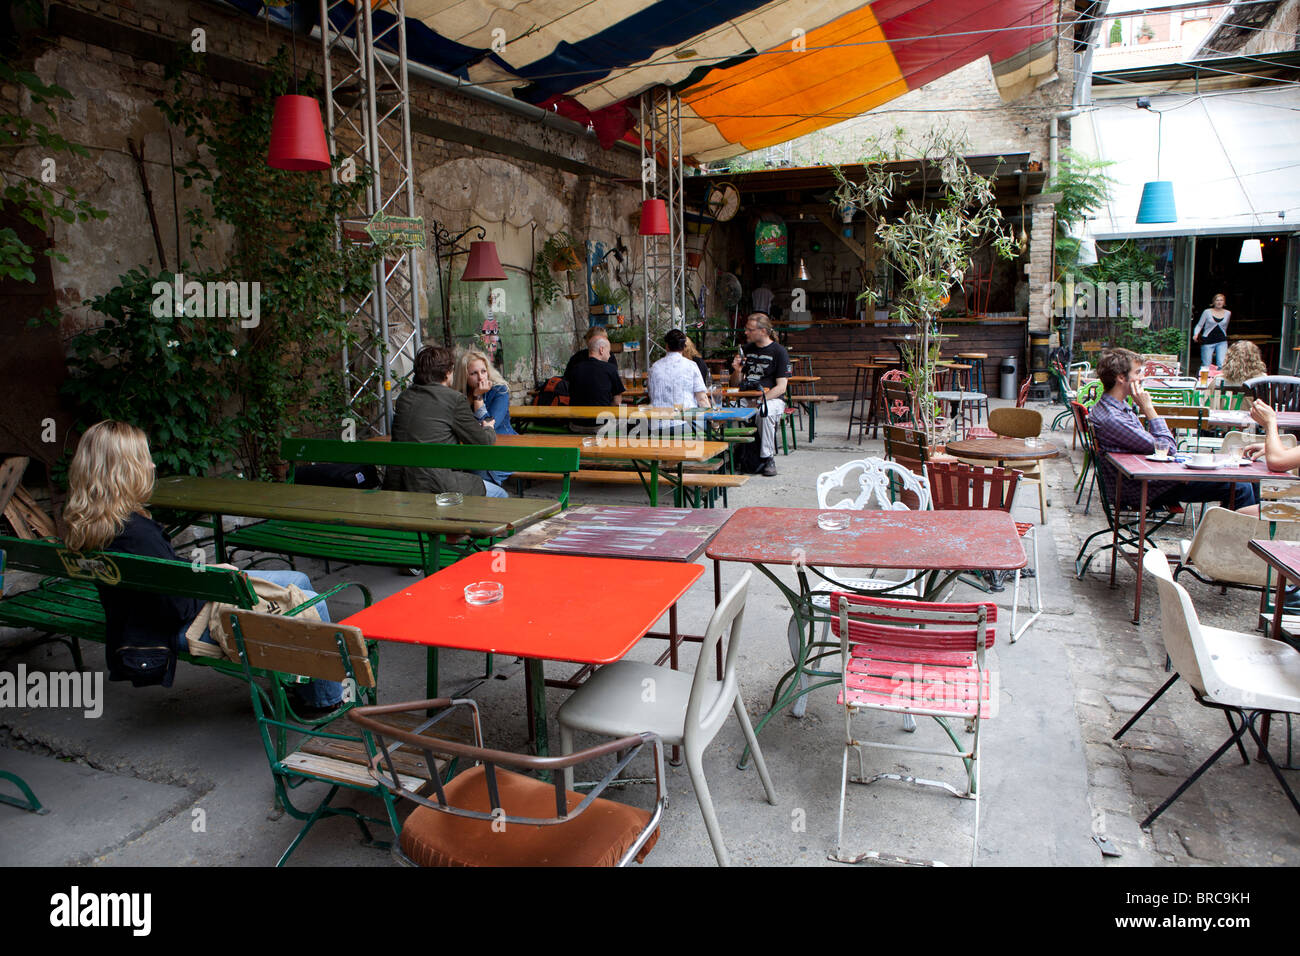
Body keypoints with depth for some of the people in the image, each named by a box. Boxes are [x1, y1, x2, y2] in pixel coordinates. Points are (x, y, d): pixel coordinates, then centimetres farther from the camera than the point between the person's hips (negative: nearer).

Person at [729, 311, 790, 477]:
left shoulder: (779, 351, -2)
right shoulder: (746, 349, 14)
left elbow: (781, 387, -9)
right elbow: (735, 384, 18)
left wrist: (760, 400, -21)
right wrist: (737, 371, -4)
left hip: (772, 399, -4)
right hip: (747, 398, 4)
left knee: (765, 413, -38)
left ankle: (768, 458, -24)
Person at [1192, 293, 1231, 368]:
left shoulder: (1228, 313, 9)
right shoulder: (1207, 312, 0)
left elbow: (1225, 328, 22)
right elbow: (1199, 325, 2)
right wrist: (1196, 334, -17)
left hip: (1222, 342, 2)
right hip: (1208, 341, -2)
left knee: (1222, 364, -12)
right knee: (1206, 365, -2)